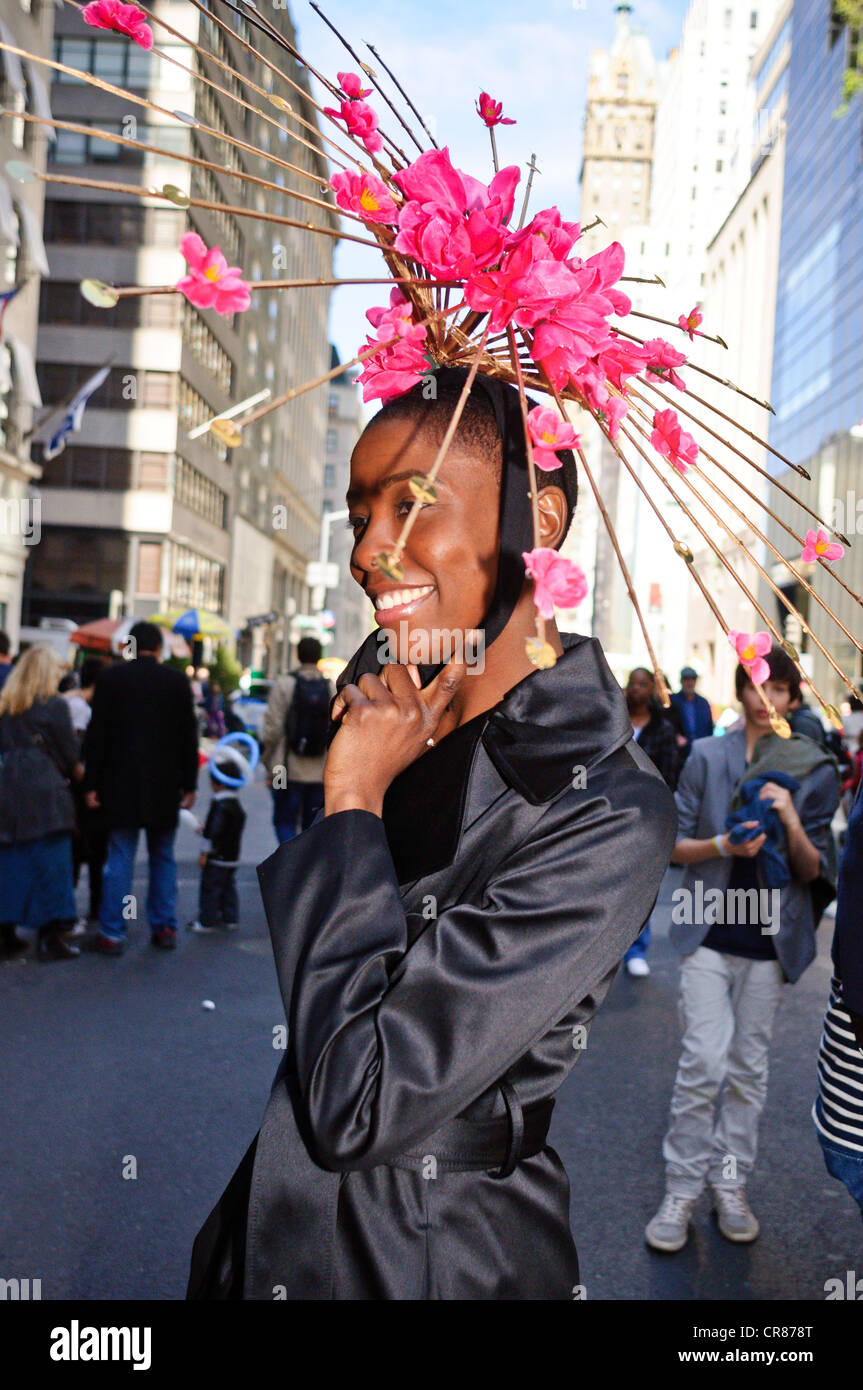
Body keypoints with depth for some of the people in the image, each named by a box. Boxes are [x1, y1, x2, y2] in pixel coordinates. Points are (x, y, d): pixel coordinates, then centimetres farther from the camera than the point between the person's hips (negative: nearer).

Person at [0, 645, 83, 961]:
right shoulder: (54, 704, -6)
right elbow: (69, 752, -3)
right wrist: (79, 773, 14)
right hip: (45, 790, -6)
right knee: (49, 860, -1)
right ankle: (50, 937, 0)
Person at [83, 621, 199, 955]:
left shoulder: (111, 677, -1)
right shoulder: (177, 680, 0)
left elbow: (96, 735, -2)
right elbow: (188, 736, 2)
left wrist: (91, 783, 3)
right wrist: (189, 784, 8)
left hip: (120, 786, -1)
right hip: (164, 788, 1)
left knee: (119, 858, 3)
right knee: (163, 858, 11)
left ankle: (112, 933, 4)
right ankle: (164, 928, 15)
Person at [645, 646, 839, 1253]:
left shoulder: (813, 770, 2)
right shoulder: (707, 757, 1)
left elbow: (813, 873, 1)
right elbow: (675, 845, 3)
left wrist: (793, 825, -18)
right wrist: (722, 846, -17)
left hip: (770, 938, 1)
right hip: (710, 931, -1)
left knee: (749, 1067, 9)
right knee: (704, 1061, -7)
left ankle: (731, 1185, 25)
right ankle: (683, 1189, 9)